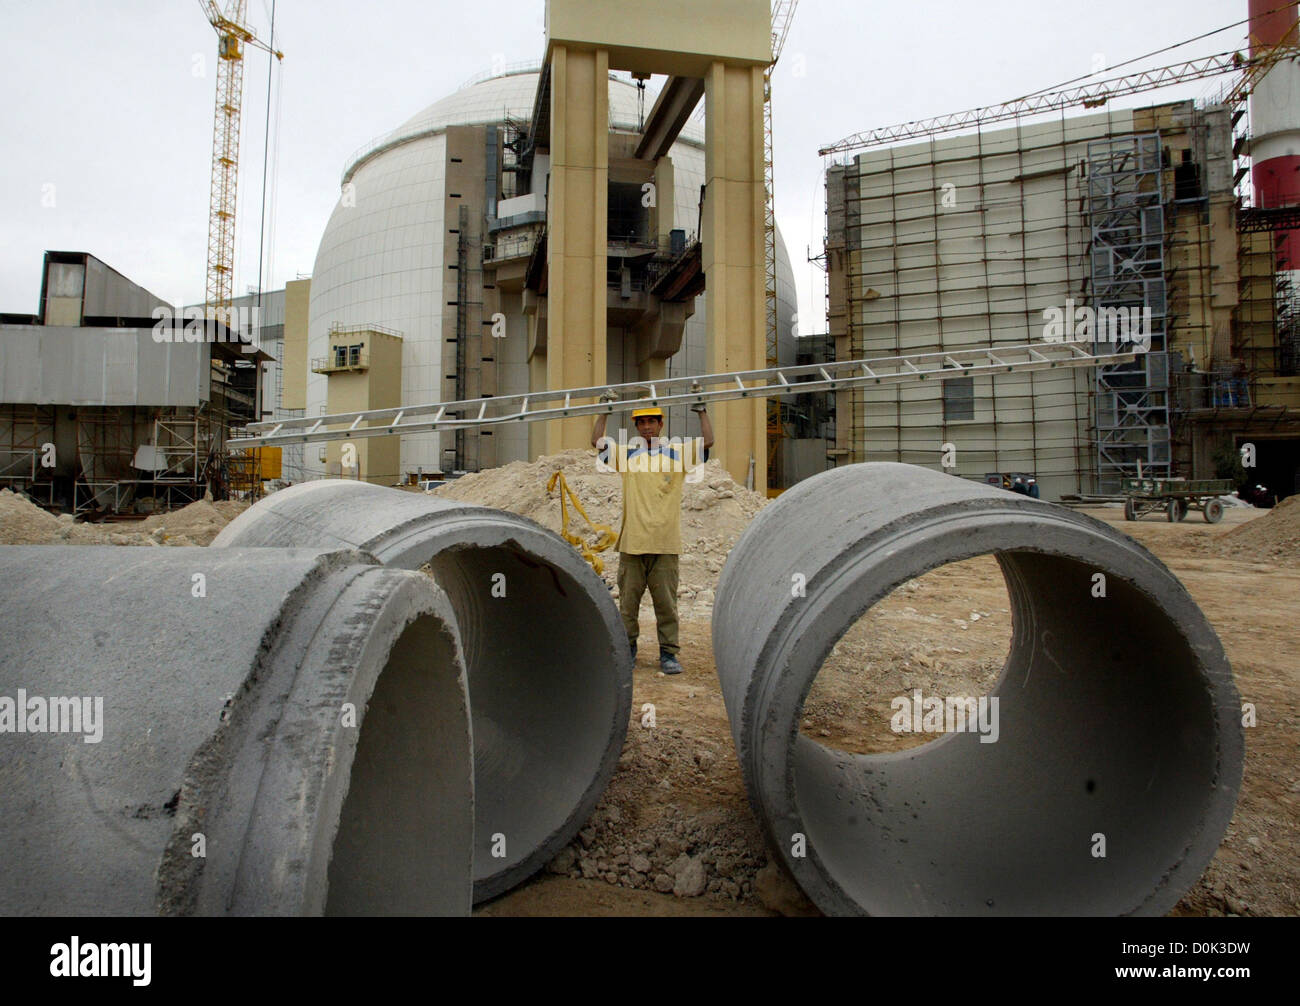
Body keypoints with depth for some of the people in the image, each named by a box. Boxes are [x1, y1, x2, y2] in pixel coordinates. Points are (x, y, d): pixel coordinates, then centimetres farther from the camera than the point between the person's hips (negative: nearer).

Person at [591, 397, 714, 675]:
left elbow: (707, 443, 0)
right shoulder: (626, 454, 10)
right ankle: (627, 649, 22)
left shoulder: (677, 453, 6)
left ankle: (668, 654, 11)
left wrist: (701, 410, 1)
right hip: (631, 542, 2)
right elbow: (597, 441, 11)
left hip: (664, 544, -1)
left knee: (666, 602, 3)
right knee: (628, 600, 9)